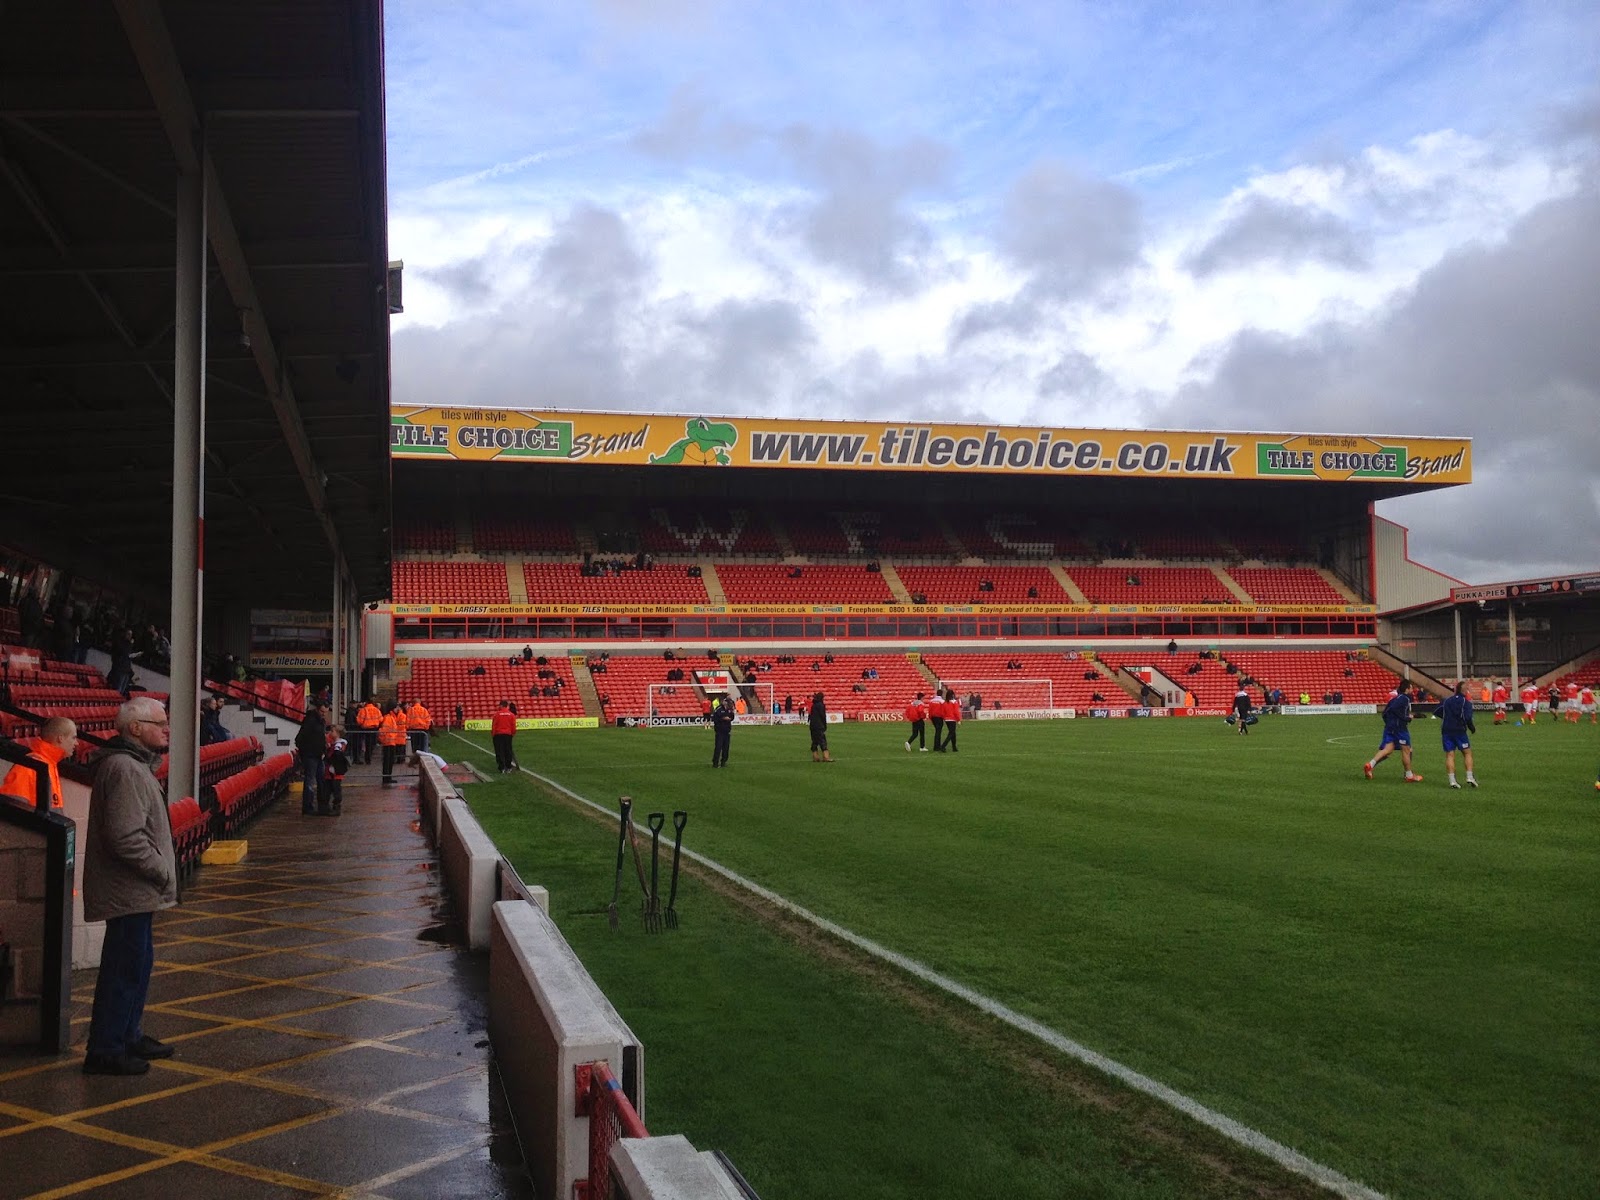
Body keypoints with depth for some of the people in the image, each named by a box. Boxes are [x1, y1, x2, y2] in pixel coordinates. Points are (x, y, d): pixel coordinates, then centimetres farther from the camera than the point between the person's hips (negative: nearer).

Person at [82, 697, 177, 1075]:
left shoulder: (134, 764, 14)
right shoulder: (125, 769, -21)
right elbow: (126, 837, -27)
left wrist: (161, 868, 15)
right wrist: (163, 870, -17)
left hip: (134, 890, 11)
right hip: (129, 891, -11)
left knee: (137, 962, 20)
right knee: (125, 968, -4)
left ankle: (128, 1036, 32)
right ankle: (105, 1051, 5)